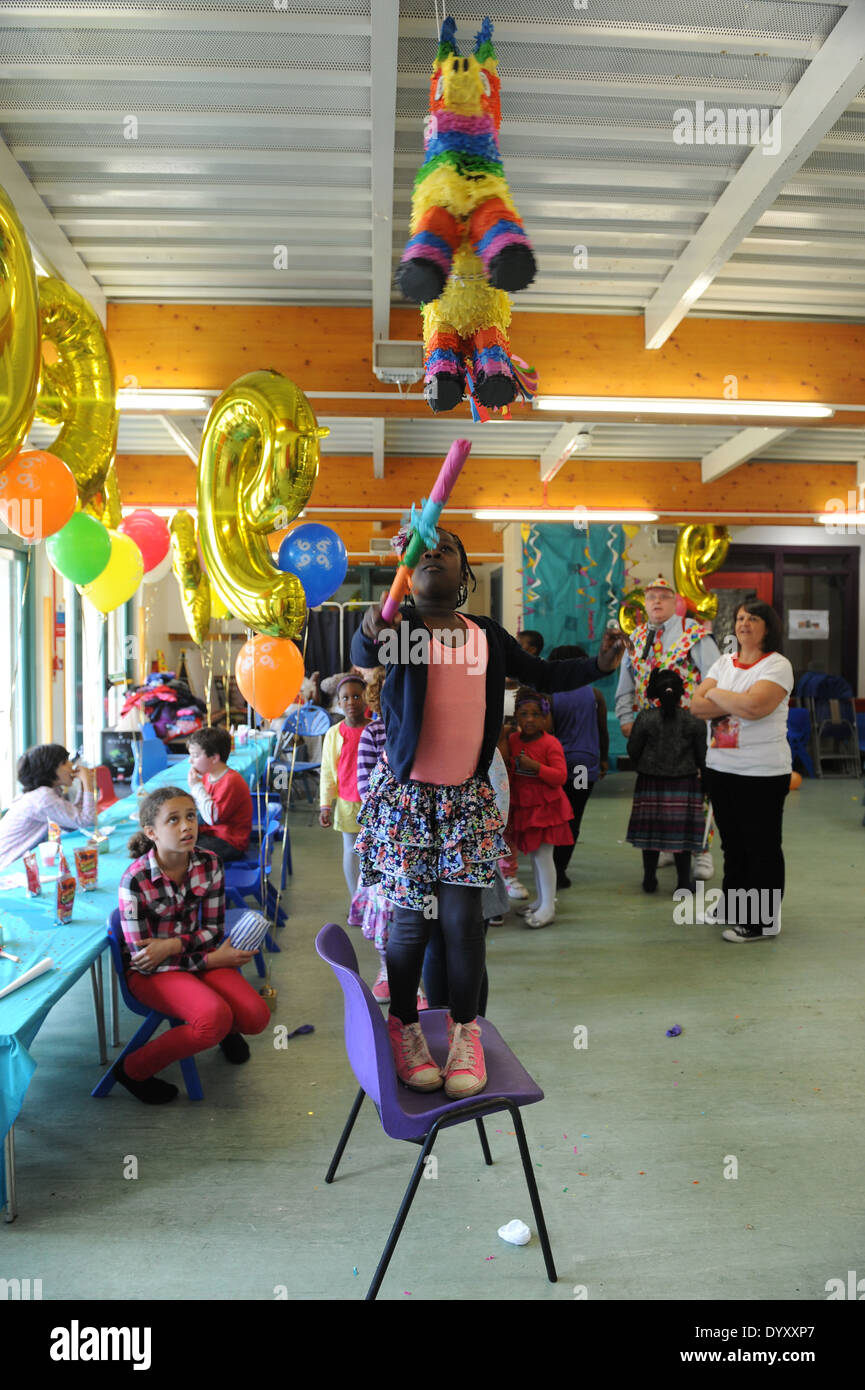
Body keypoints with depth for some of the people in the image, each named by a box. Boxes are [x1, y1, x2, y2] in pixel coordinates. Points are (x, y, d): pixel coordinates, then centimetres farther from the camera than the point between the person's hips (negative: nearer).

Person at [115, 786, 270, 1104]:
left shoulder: (210, 865, -9)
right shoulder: (135, 879, -22)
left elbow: (214, 929, -1)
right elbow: (141, 956, -18)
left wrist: (172, 945, -22)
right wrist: (213, 960, -20)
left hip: (194, 955, 5)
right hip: (151, 970, -4)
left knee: (256, 1016, -16)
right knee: (215, 1018, -30)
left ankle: (226, 1030, 23)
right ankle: (133, 1069, -6)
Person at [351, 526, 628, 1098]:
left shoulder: (488, 635, 8)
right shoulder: (400, 624, -6)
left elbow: (541, 673, 18)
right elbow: (363, 658, -27)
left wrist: (599, 665, 3)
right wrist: (372, 635, -50)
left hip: (467, 794, 3)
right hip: (407, 792, -3)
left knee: (463, 916, 1)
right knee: (411, 917, 3)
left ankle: (465, 1031, 19)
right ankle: (405, 1029, 23)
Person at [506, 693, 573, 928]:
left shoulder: (551, 743, -13)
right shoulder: (513, 741, 4)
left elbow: (561, 777, -18)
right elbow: (509, 771, 19)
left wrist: (536, 766, -27)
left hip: (545, 807, -6)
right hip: (523, 806, 6)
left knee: (543, 855, -7)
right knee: (533, 855, 15)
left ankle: (548, 907, 0)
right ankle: (541, 900, 27)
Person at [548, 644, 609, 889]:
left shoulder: (551, 697, -5)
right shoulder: (594, 694, 0)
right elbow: (603, 731, 5)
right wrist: (604, 759, 18)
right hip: (586, 763, 1)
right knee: (574, 818, 6)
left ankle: (554, 869, 7)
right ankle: (559, 870, 6)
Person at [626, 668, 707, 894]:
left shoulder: (645, 718, -8)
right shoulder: (693, 721, -4)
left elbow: (633, 750, -2)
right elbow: (702, 755, 1)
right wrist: (698, 770, 21)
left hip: (651, 782, 0)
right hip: (685, 783, 0)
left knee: (651, 830, 9)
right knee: (682, 831, 6)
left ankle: (649, 879, 17)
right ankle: (683, 881, 11)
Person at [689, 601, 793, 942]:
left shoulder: (777, 665, -8)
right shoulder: (723, 663, 11)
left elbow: (755, 706, -25)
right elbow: (697, 706, -1)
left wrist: (717, 696, -9)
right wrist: (736, 704, -15)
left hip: (762, 773, -6)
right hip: (720, 768, 6)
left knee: (762, 847, 2)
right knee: (732, 843, 18)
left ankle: (762, 921, 10)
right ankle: (731, 908, 32)